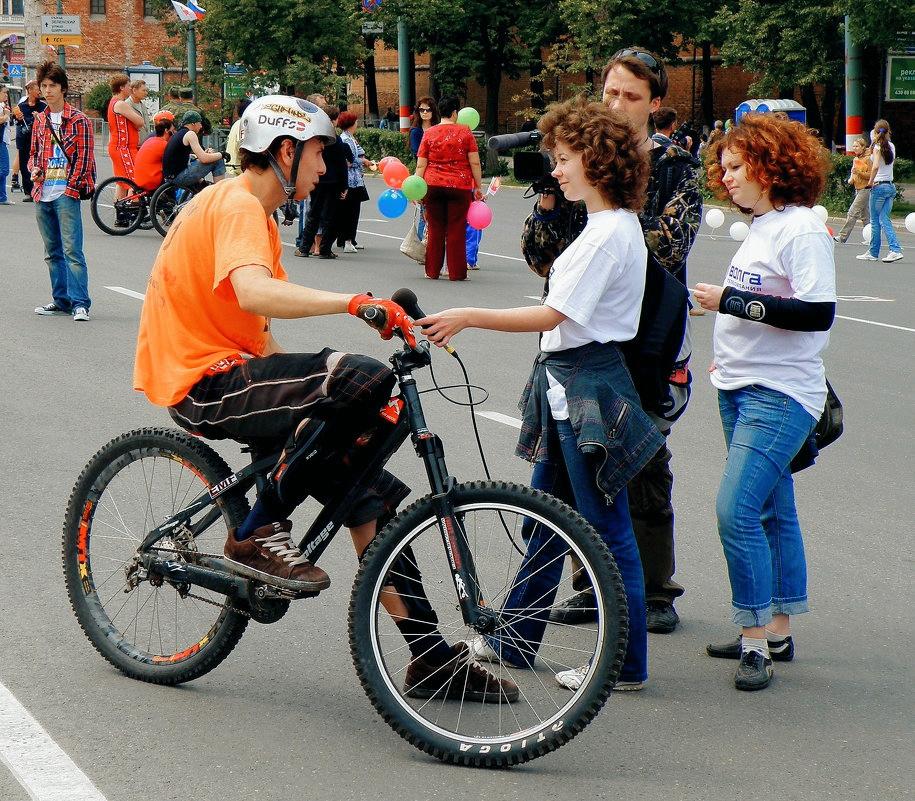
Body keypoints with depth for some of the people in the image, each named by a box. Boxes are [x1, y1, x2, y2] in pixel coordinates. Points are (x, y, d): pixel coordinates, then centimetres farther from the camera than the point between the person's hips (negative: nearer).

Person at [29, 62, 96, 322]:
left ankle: (80, 303, -13)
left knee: (71, 249, -12)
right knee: (52, 251, 11)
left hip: (67, 194, -6)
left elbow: (84, 157, -4)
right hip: (42, 195, 6)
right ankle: (61, 300, 19)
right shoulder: (39, 120, 15)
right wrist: (34, 169, 1)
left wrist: (70, 186, -10)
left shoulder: (78, 120, -2)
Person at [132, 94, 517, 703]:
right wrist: (355, 303, -42)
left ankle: (431, 656, 7)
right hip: (205, 383, -10)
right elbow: (254, 293, -35)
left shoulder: (249, 211, 21)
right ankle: (260, 533, -17)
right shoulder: (238, 206, -13)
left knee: (369, 495, 3)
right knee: (364, 377, -29)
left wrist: (328, 408, 13)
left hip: (233, 376, 10)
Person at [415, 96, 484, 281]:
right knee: (456, 230, 3)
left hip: (433, 185, 2)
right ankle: (456, 272, 5)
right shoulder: (465, 132, 0)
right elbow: (475, 163, -2)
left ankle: (432, 271, 13)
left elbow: (421, 165, 2)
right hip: (460, 187, -2)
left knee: (434, 229, 9)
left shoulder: (429, 133, 4)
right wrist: (478, 187, 5)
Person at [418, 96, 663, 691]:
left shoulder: (608, 234, -19)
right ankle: (515, 640, 28)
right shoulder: (613, 225, 12)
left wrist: (468, 317, -23)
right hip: (569, 385, 10)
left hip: (588, 388, -10)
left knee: (607, 529, -1)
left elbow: (553, 315, -24)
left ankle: (626, 663, 8)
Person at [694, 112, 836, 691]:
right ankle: (777, 633, 22)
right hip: (742, 390, 10)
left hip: (779, 395, -10)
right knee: (772, 512, 14)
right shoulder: (762, 227, 13)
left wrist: (732, 301, -21)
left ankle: (756, 640, -9)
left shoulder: (802, 229, -15)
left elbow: (818, 313, -24)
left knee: (737, 511, -16)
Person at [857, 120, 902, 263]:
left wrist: (870, 181, -14)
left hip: (879, 186, -6)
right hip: (891, 186, 6)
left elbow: (876, 166, -25)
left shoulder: (877, 147, -11)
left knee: (875, 221, 3)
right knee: (884, 219, 6)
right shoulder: (891, 147, 9)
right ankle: (895, 250, -8)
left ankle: (873, 253, 10)